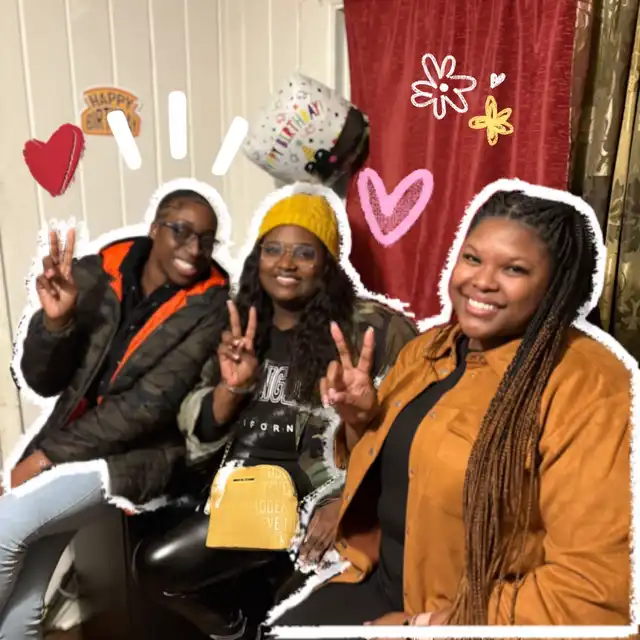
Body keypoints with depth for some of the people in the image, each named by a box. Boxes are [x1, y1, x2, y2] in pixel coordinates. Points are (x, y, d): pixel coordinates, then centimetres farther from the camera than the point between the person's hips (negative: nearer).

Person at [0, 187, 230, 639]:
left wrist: (48, 453, -16)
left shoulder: (210, 306, -12)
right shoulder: (97, 274, -3)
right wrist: (56, 320, -20)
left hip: (138, 455, -4)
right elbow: (43, 382, 0)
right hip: (68, 443, 4)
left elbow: (150, 403, -17)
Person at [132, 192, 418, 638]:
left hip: (315, 500, -5)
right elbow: (200, 431, 7)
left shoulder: (374, 330, -9)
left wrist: (346, 499, -21)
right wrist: (231, 386, -12)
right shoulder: (241, 329, 7)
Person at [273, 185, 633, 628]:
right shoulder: (429, 347, 2)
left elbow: (594, 585, -20)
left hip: (481, 615, -5)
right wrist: (361, 420, -7)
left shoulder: (590, 389, -18)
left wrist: (428, 623, -16)